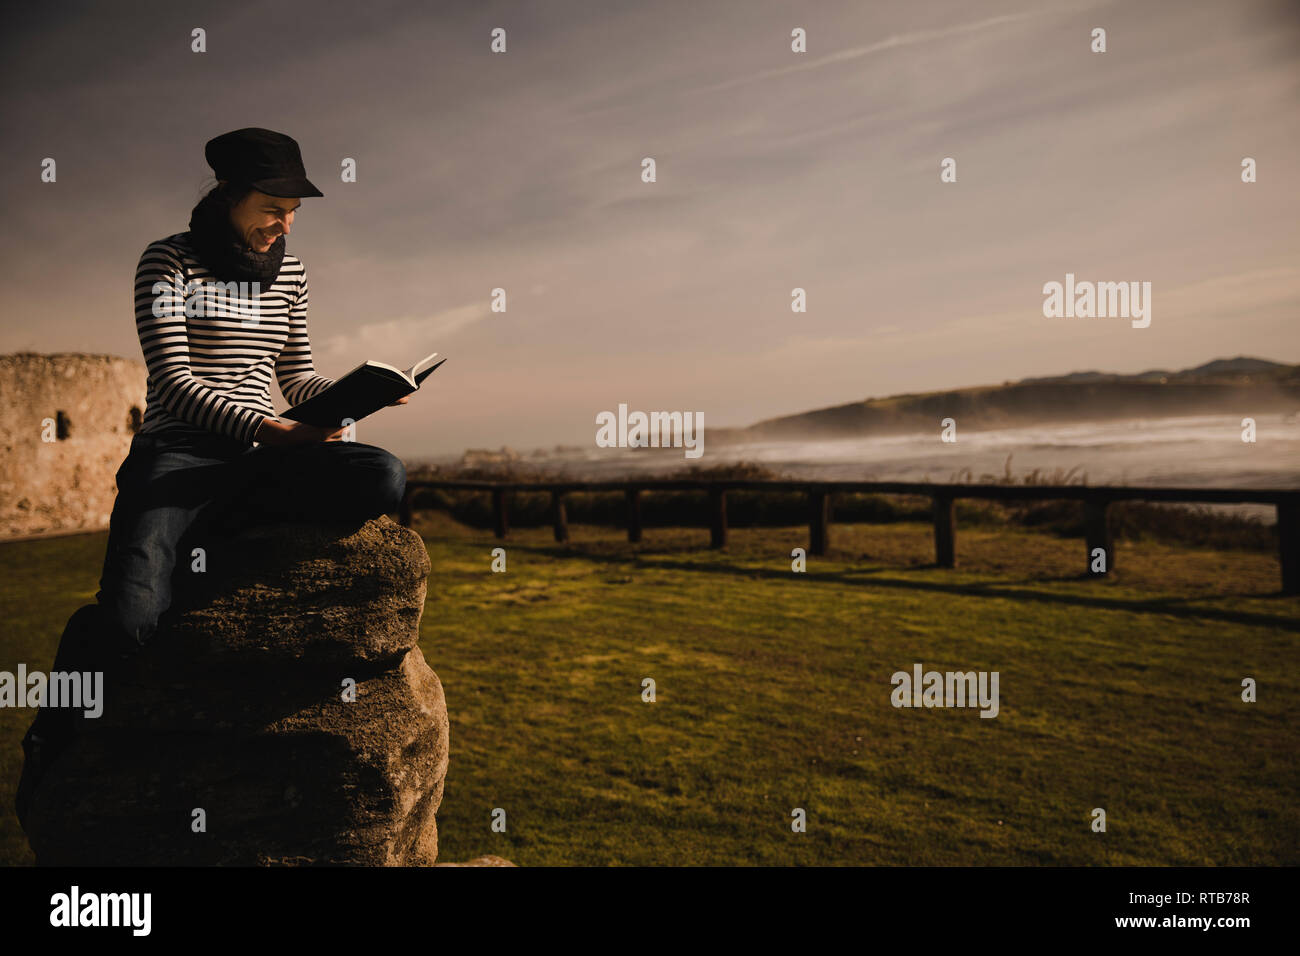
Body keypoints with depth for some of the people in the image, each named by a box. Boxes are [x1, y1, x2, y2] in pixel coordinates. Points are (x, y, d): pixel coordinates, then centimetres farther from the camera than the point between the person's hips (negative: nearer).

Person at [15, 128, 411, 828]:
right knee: (130, 613, -30)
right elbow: (174, 380, -8)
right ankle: (51, 753, 1)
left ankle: (202, 524, -19)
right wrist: (267, 427, -23)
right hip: (178, 451, -4)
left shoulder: (288, 271, 16)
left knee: (386, 478, -26)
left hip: (260, 456, 5)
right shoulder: (167, 261, 1)